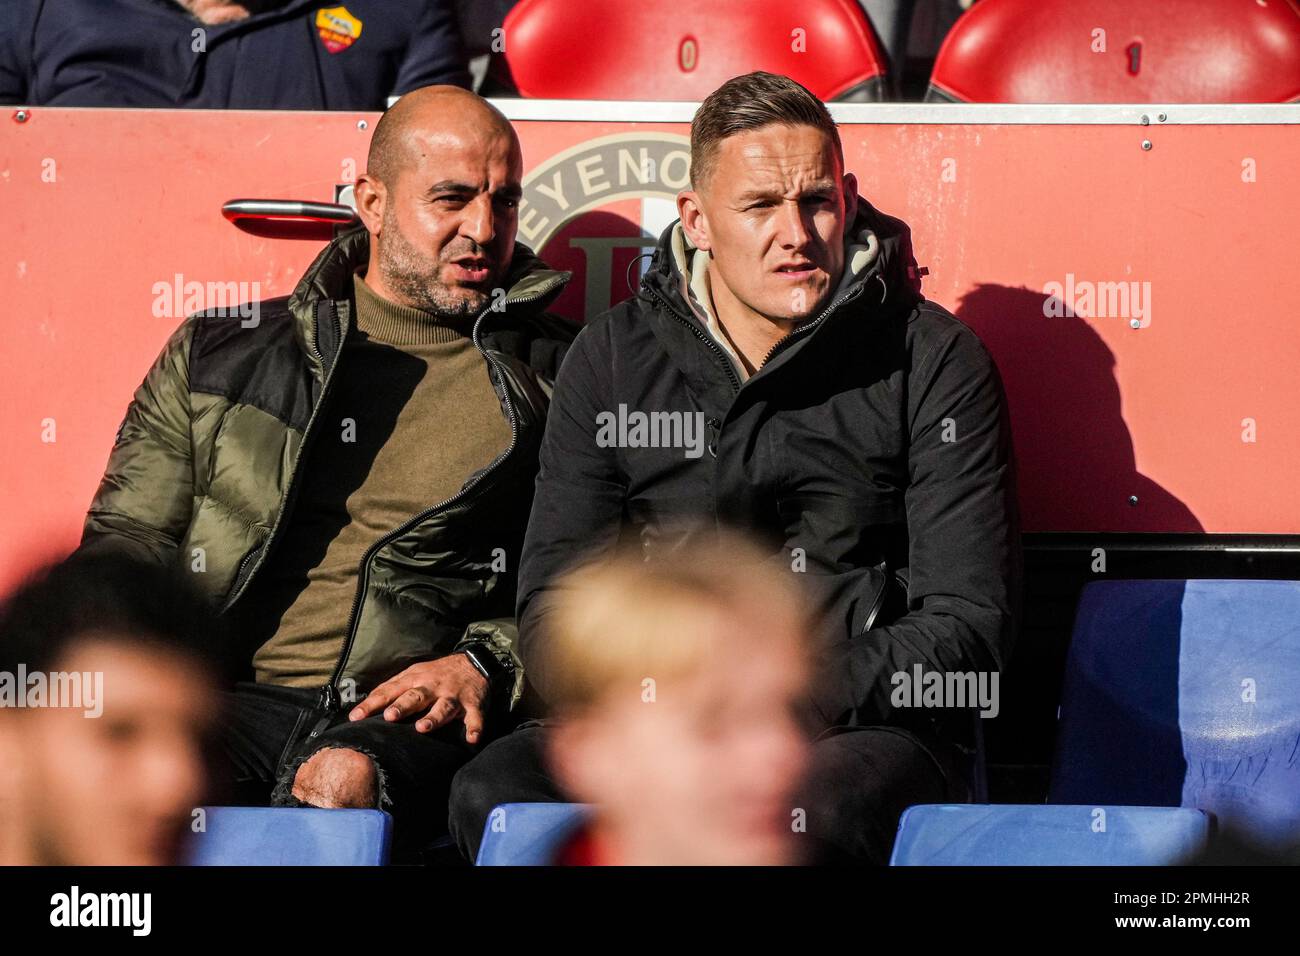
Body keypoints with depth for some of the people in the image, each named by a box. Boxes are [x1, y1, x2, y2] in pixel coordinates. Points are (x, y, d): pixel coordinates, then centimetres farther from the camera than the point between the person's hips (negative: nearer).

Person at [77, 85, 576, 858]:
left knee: (343, 781, -38)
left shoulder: (555, 379, 16)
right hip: (228, 699, 2)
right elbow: (127, 535, 19)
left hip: (410, 717, -1)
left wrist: (487, 664, -8)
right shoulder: (221, 353, 21)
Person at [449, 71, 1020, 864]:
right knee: (494, 794, -29)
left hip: (866, 730, -3)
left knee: (815, 810, -40)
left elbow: (969, 626, -2)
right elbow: (553, 613, 9)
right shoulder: (614, 358, 12)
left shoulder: (934, 363, 3)